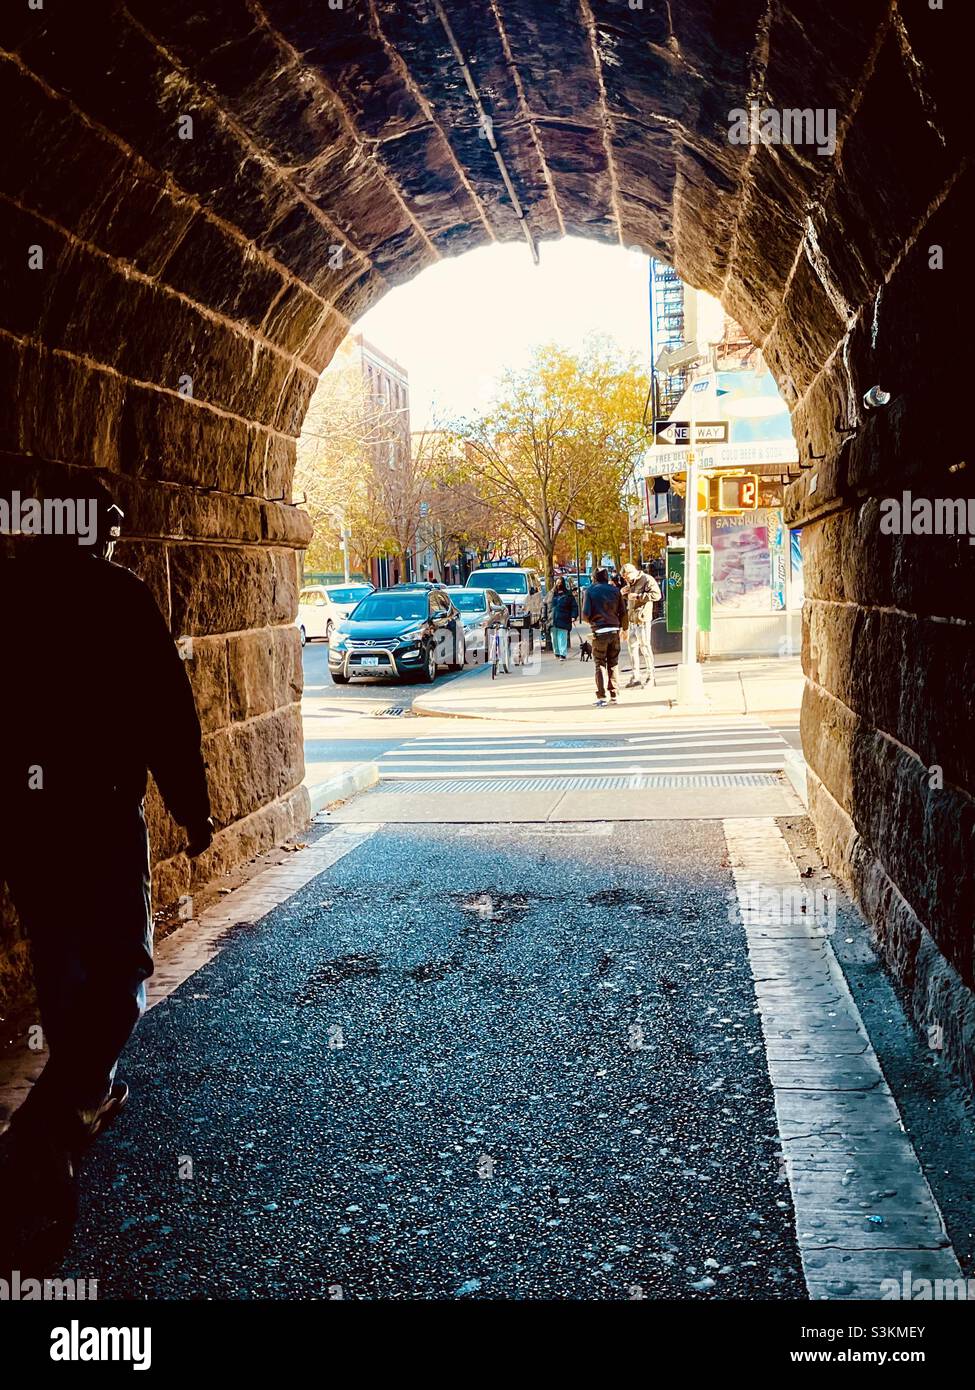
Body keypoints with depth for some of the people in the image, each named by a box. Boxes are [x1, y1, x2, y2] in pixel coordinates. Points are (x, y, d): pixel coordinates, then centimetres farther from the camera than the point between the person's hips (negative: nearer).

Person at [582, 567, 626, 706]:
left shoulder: (590, 590, -3)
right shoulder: (615, 590, 7)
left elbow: (585, 614, -8)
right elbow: (623, 612, 5)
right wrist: (620, 627, 17)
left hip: (599, 631, -3)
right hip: (614, 631, 3)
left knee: (600, 664, 3)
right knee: (613, 664, 12)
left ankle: (601, 696, -5)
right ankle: (613, 695, 13)